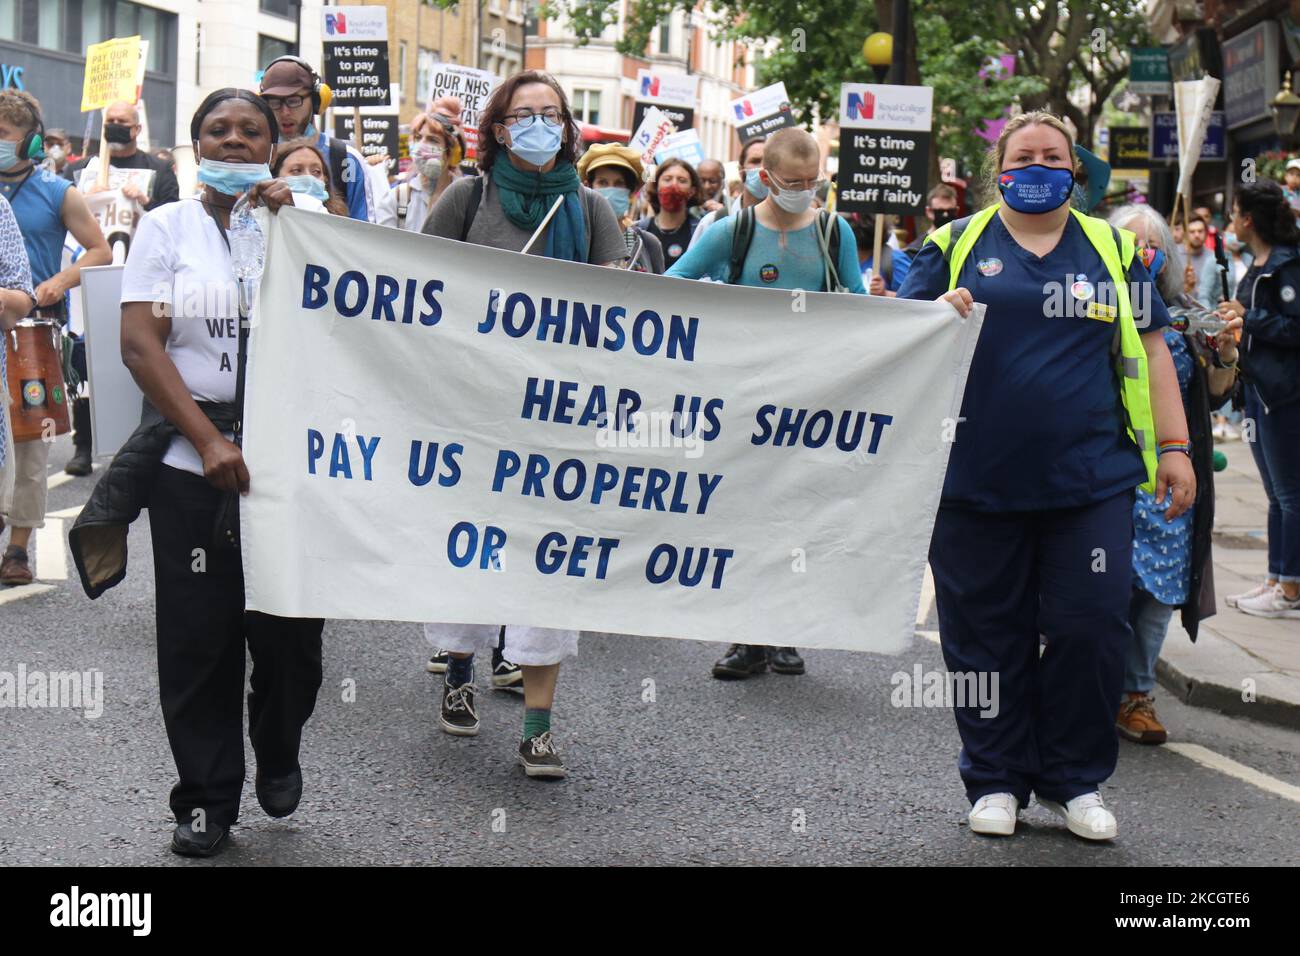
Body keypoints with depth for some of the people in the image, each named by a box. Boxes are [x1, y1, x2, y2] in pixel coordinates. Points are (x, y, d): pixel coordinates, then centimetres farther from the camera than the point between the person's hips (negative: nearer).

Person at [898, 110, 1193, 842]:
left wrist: (1173, 446, 5)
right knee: (987, 635, 4)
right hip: (977, 479, -1)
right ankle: (996, 780, 18)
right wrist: (938, 314, -17)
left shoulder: (1112, 249, 14)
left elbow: (1150, 347, 13)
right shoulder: (957, 245, 9)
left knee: (1092, 629, -2)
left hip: (1090, 480, 1)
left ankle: (1075, 780, 15)